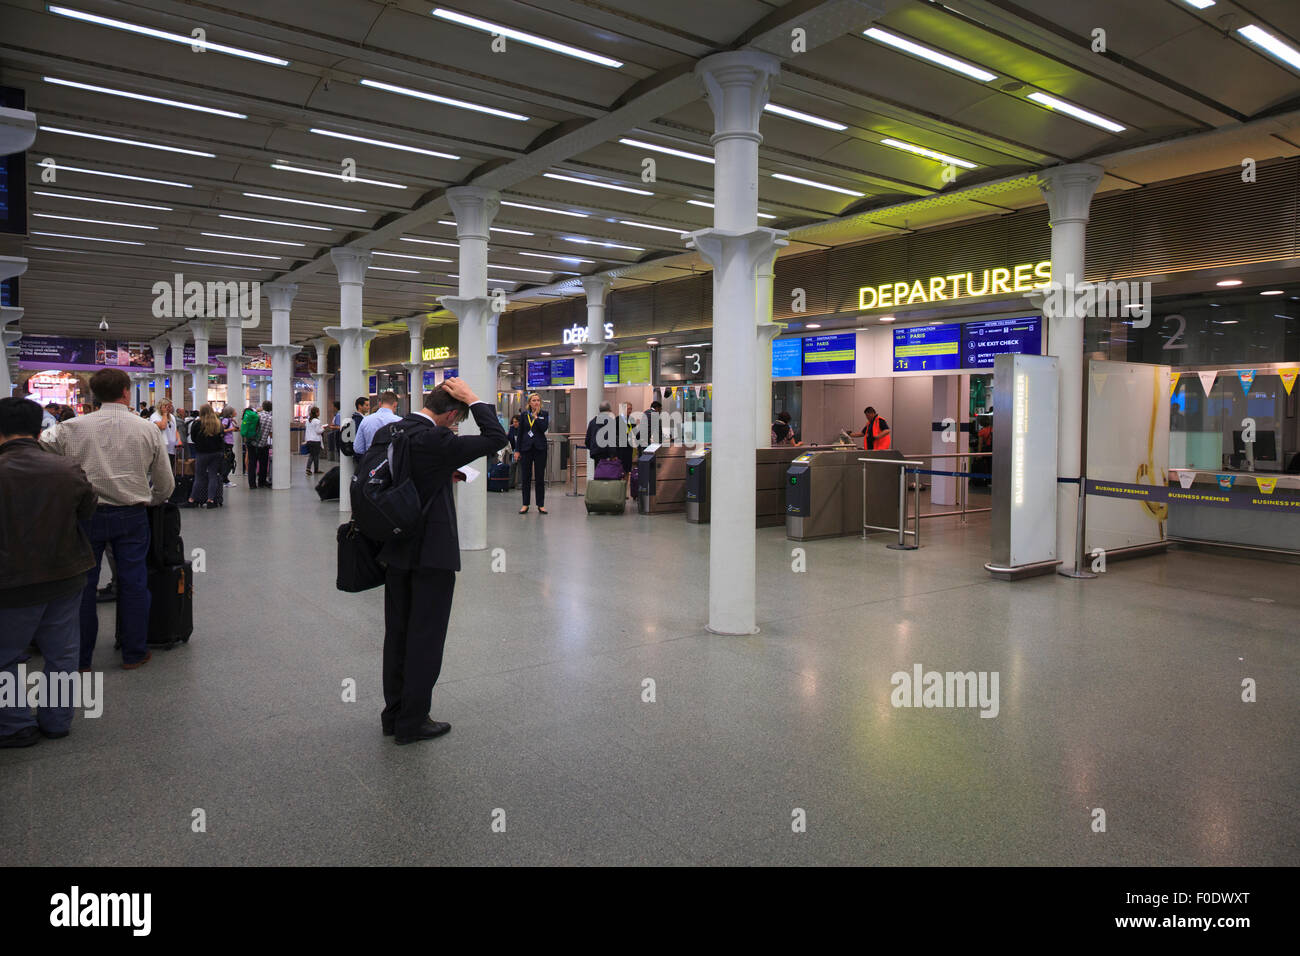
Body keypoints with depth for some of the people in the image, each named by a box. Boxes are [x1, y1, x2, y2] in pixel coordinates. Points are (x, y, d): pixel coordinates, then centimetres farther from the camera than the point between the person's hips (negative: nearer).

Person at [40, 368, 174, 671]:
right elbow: (166, 485, 3)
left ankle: (80, 659, 20)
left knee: (82, 585, 10)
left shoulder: (72, 427, -3)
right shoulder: (148, 430, -2)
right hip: (131, 516, 0)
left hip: (86, 515, 0)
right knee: (133, 583, 9)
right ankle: (134, 653, 18)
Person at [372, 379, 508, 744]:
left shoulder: (385, 433, 3)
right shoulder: (436, 441, -20)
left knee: (397, 634, 16)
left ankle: (394, 714, 27)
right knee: (426, 638, 4)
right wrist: (472, 399, -9)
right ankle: (412, 722, 12)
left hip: (395, 550, 8)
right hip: (432, 553, -8)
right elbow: (496, 438, -16)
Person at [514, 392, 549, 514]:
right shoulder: (524, 415, 7)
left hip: (540, 448, -1)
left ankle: (541, 505, 7)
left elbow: (544, 428, -13)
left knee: (540, 477, 1)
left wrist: (536, 416, -8)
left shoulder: (544, 414, 5)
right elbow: (520, 434, 7)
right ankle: (525, 504, 12)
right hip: (526, 448, 1)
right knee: (525, 477, 4)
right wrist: (517, 450, 3)